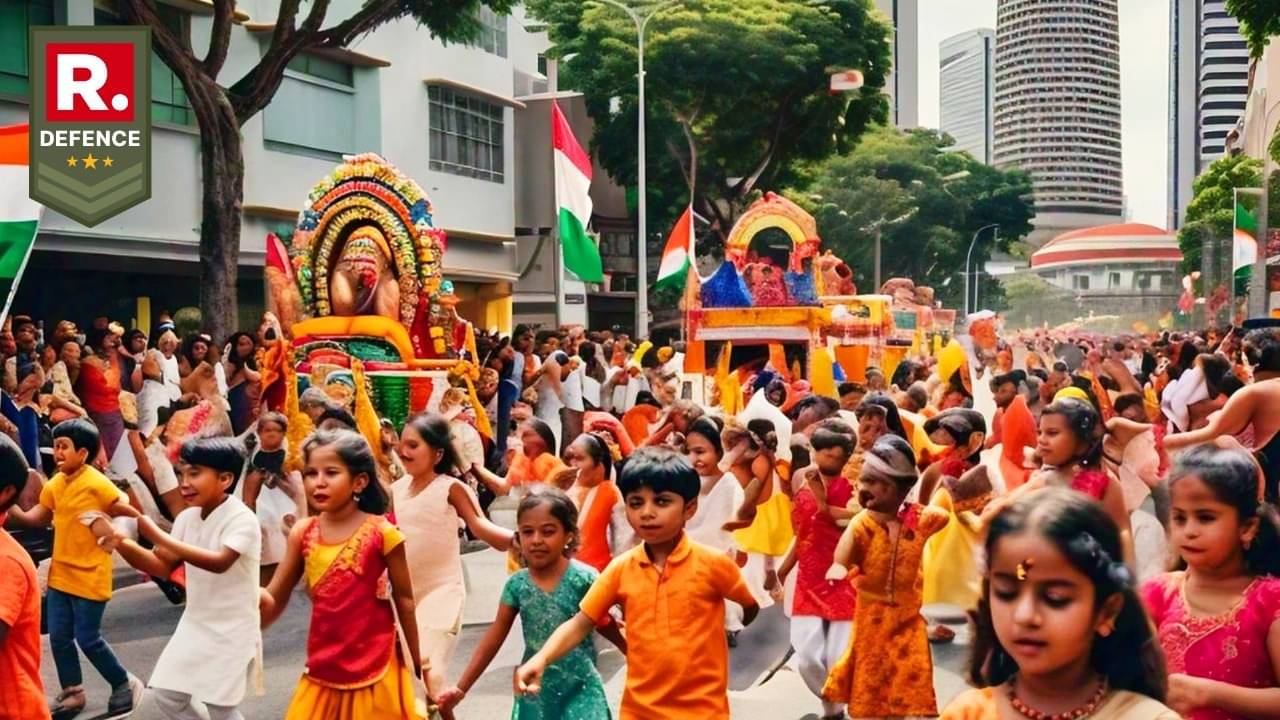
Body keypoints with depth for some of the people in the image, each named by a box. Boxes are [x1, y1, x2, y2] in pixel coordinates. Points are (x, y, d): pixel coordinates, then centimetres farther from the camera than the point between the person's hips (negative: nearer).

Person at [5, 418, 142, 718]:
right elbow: (37, 518, 7)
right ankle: (72, 693, 27)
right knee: (59, 637, 11)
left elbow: (128, 510, -16)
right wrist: (12, 511, -7)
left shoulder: (96, 484, -18)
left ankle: (125, 684, 18)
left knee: (88, 638, -1)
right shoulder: (55, 484, 5)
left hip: (90, 576, -7)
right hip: (60, 574, 7)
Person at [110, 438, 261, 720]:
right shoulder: (187, 517, 1)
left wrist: (159, 536, -37)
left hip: (233, 630, -7)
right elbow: (164, 567, 3)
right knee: (165, 695, 10)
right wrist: (123, 543, -15)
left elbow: (219, 562, -36)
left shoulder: (242, 519, -22)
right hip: (195, 624, 7)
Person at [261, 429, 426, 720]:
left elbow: (404, 598, -3)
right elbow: (274, 602, 1)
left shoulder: (381, 533, -13)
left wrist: (418, 660, 3)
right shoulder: (303, 533, -2)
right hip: (322, 669, 4)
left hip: (373, 670, -4)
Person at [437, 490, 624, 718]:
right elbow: (494, 638, 3)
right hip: (535, 692, 3)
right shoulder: (517, 585, -3)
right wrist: (461, 688, 4)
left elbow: (607, 626, -2)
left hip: (579, 690, -3)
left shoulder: (583, 579, -12)